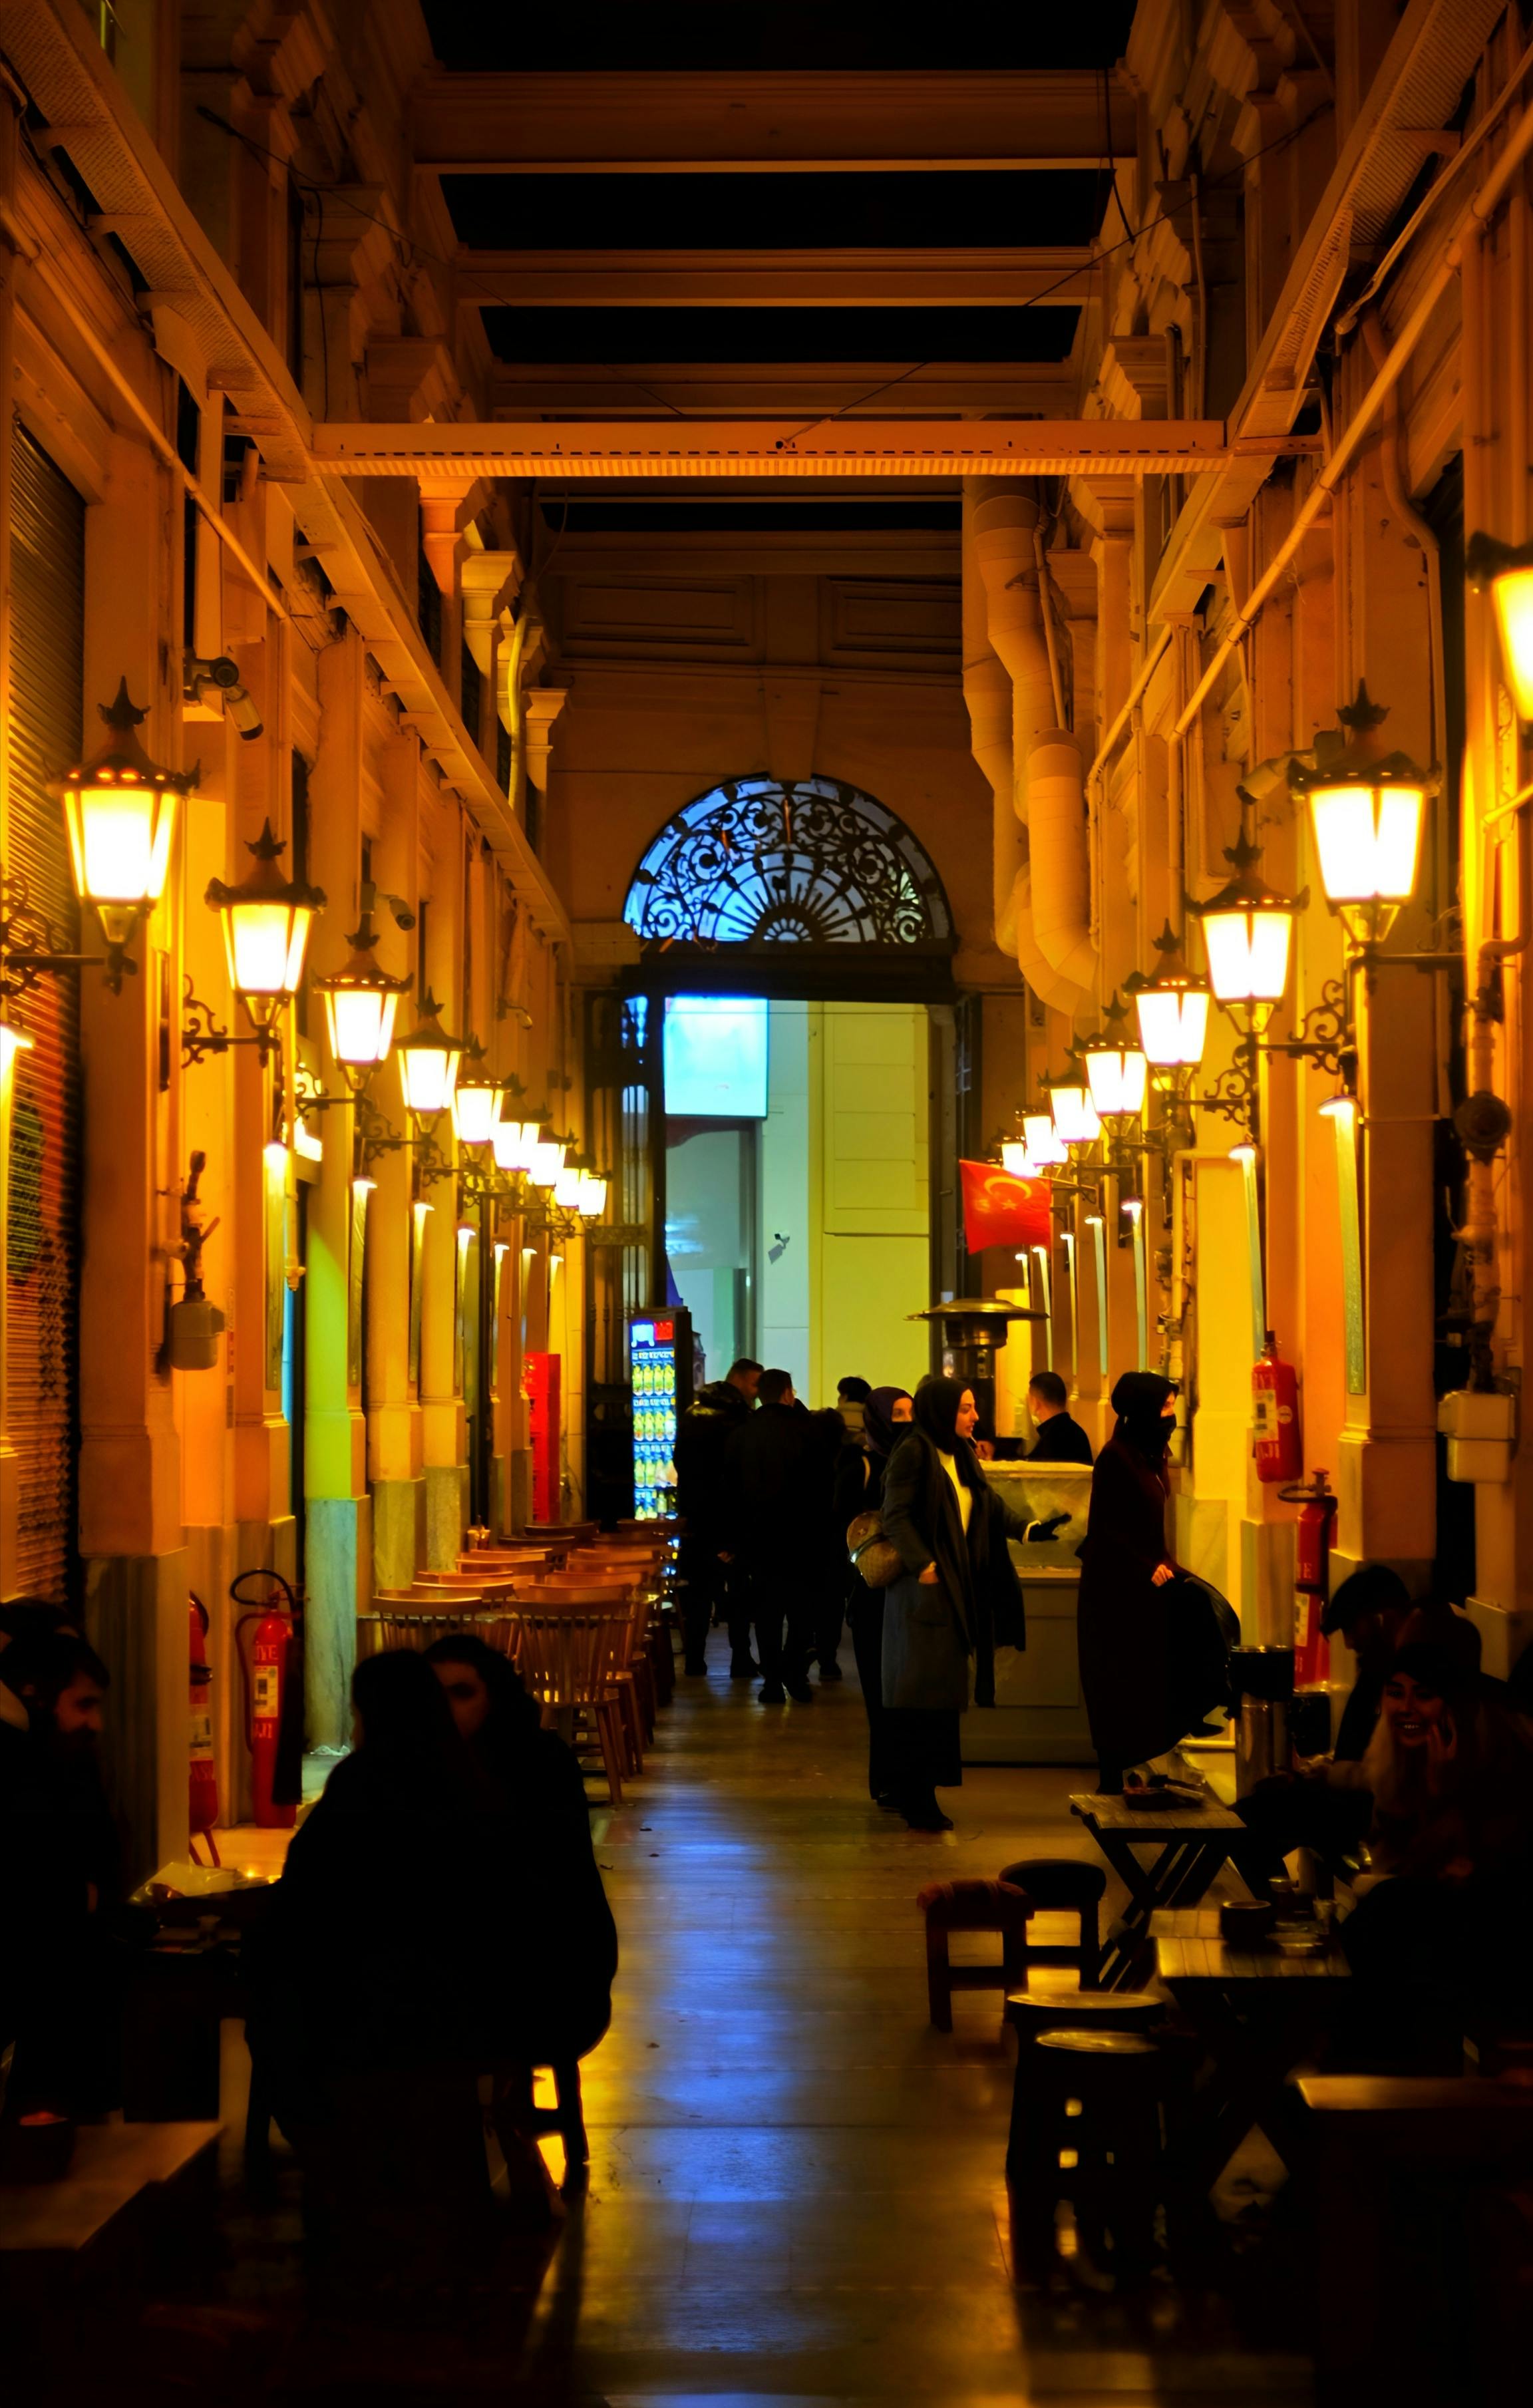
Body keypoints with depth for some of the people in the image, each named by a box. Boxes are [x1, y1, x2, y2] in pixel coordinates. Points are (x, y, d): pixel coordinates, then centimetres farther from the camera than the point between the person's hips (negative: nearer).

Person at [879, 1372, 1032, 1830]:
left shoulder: (962, 1455, 14)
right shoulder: (913, 1453, -10)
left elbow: (990, 1505, 13)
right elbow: (896, 1516, -15)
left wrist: (1025, 1528, -3)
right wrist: (923, 1564, -22)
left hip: (957, 1585, 8)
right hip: (923, 1587, -8)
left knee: (942, 1692, 7)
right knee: (923, 1691, -7)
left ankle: (921, 1792, 11)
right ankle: (913, 1794, -4)